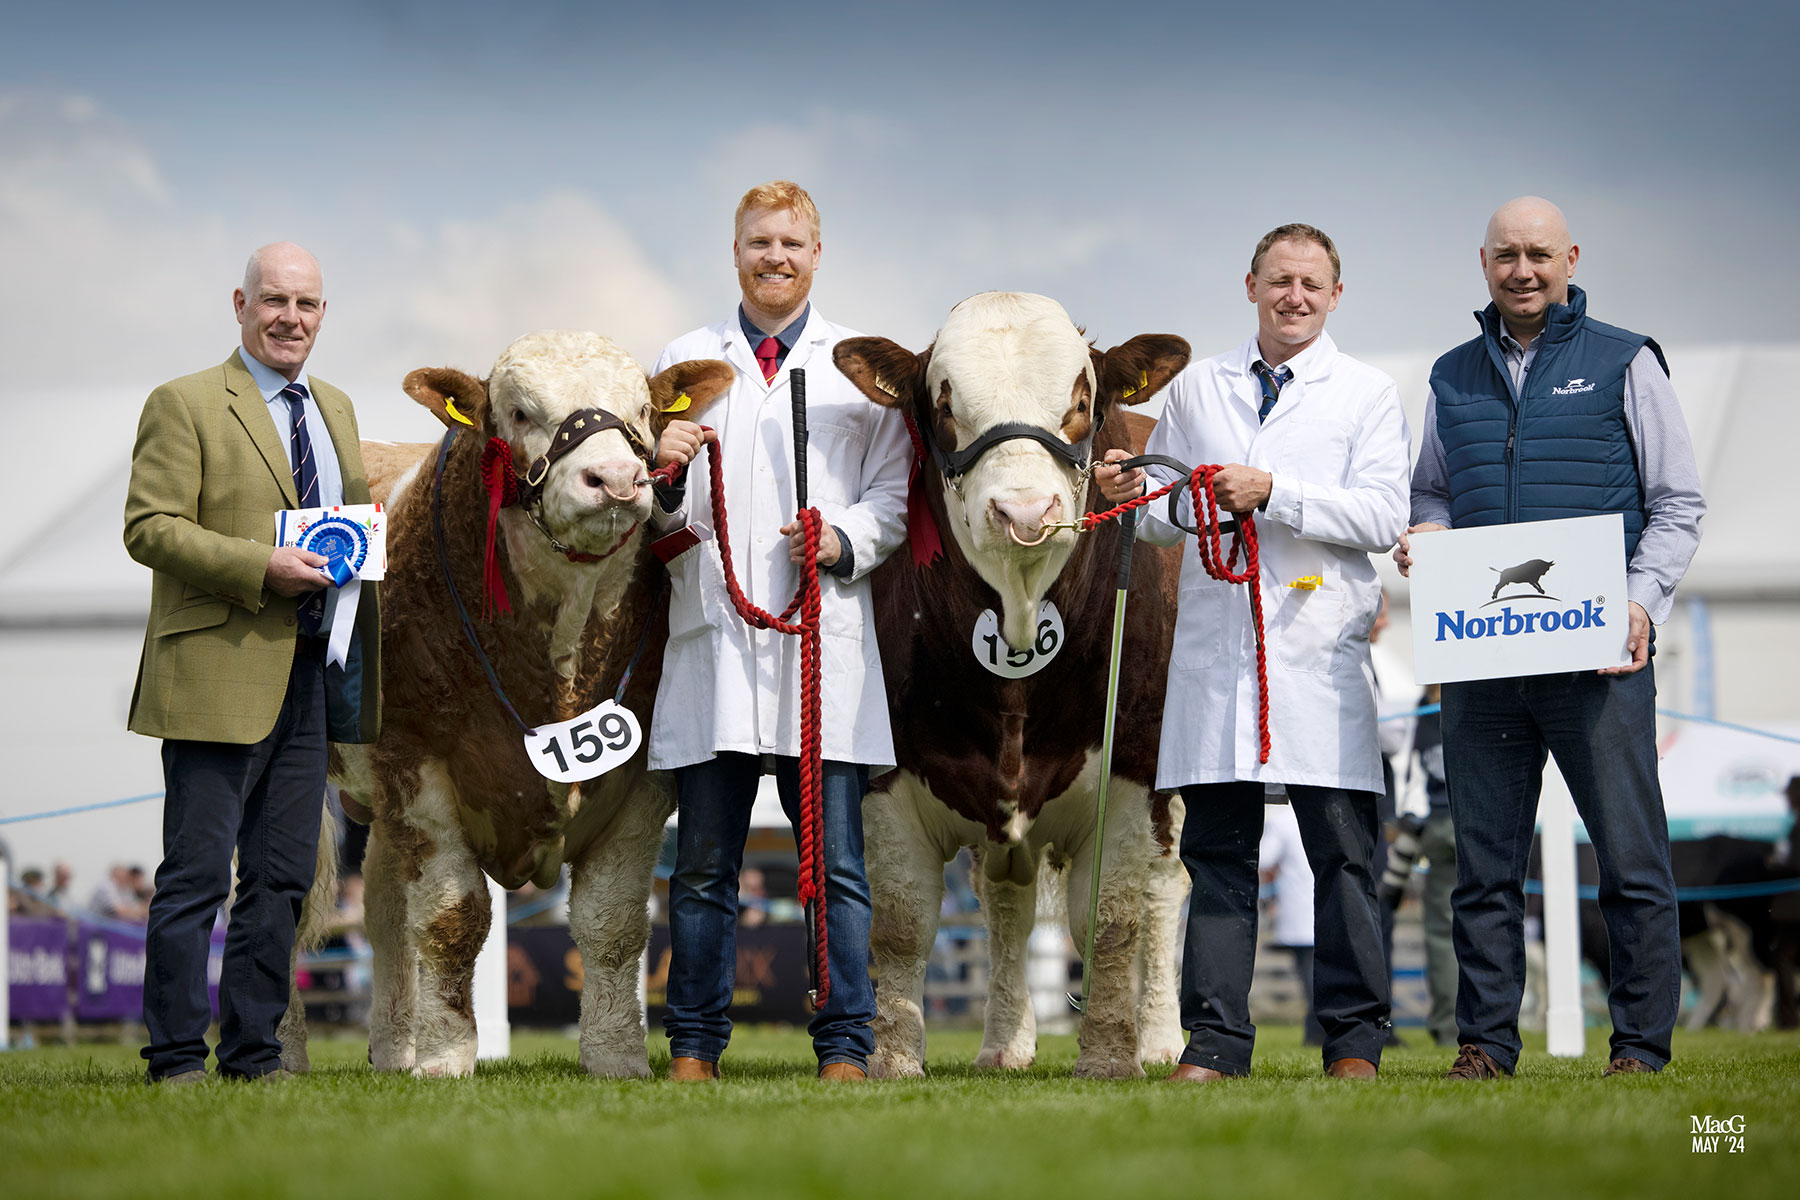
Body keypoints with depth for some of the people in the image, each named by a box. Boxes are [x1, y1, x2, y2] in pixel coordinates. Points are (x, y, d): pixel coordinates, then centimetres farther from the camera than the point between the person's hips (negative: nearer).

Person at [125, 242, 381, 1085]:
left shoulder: (335, 409, 19)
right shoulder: (185, 406, -3)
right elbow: (148, 528, -11)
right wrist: (262, 568, -19)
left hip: (312, 679, 7)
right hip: (221, 676, -7)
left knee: (282, 877, 8)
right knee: (195, 874, -4)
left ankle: (251, 1051, 15)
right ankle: (176, 1056, 2)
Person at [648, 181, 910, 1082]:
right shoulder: (682, 361, 16)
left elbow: (896, 493, 7)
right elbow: (656, 518, 14)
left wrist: (845, 541, -10)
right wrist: (665, 478, -7)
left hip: (825, 642, -1)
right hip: (710, 639, 1)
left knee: (837, 862, -3)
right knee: (703, 862, 2)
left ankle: (845, 1049, 1)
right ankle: (692, 1049, 9)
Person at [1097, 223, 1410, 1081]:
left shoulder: (1368, 394, 8)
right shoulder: (1195, 388, 16)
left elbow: (1382, 517, -5)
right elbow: (1167, 516, 17)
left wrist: (1273, 493, -14)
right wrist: (1131, 492, -5)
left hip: (1319, 647, -2)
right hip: (1213, 644, 2)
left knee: (1341, 849, -2)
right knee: (1217, 848, 2)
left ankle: (1354, 1037, 6)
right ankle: (1215, 1036, 5)